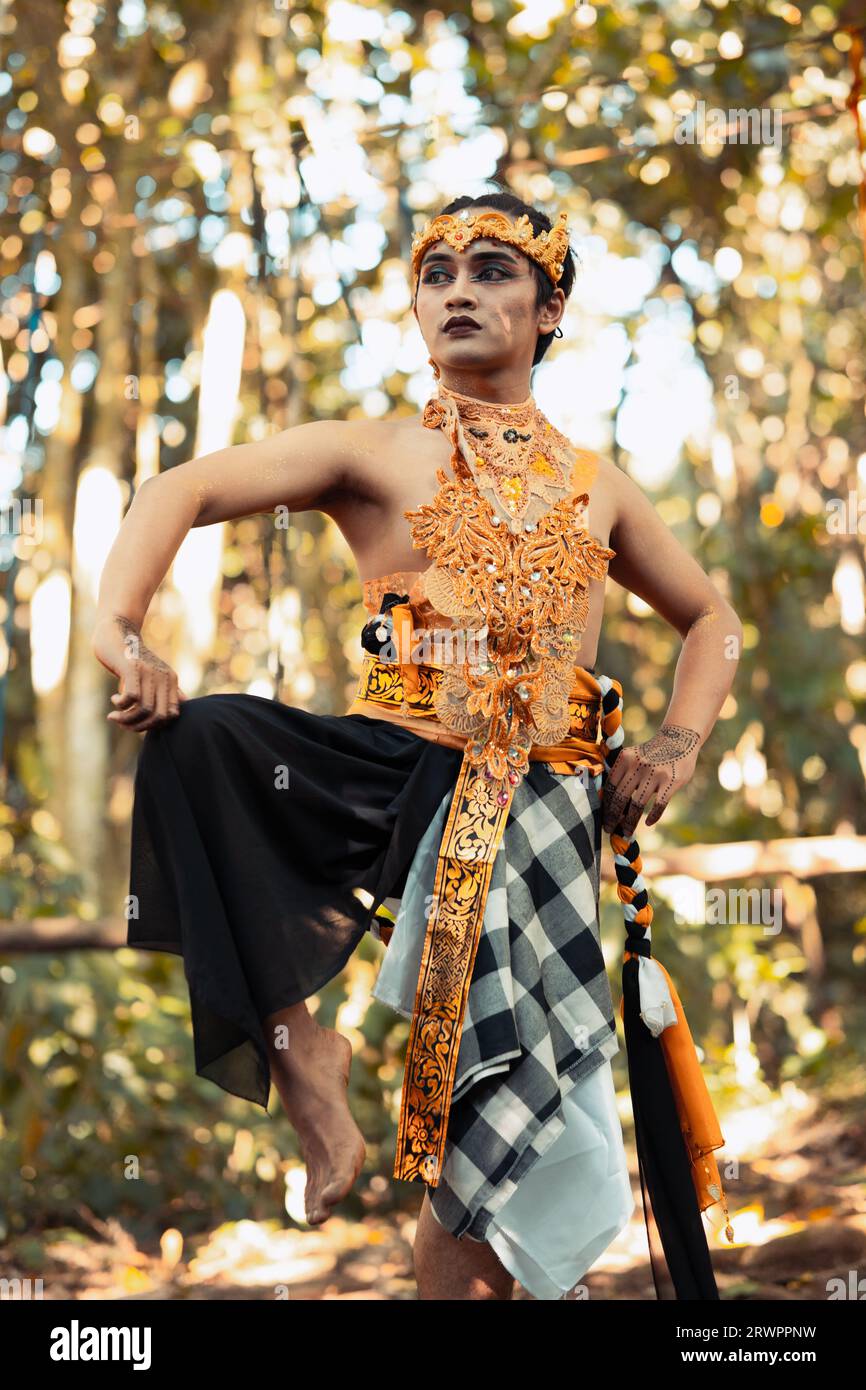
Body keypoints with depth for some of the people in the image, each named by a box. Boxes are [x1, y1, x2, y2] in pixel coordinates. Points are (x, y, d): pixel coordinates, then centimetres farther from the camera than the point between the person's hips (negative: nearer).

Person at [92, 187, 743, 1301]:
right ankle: (296, 1046, -20)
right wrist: (122, 629, -23)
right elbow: (180, 493, -5)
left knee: (498, 1133, -3)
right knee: (198, 741, -30)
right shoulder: (374, 455, 7)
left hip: (543, 811, 2)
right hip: (397, 778, -1)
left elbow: (710, 619, 27)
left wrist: (679, 743, 8)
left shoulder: (595, 487, 16)